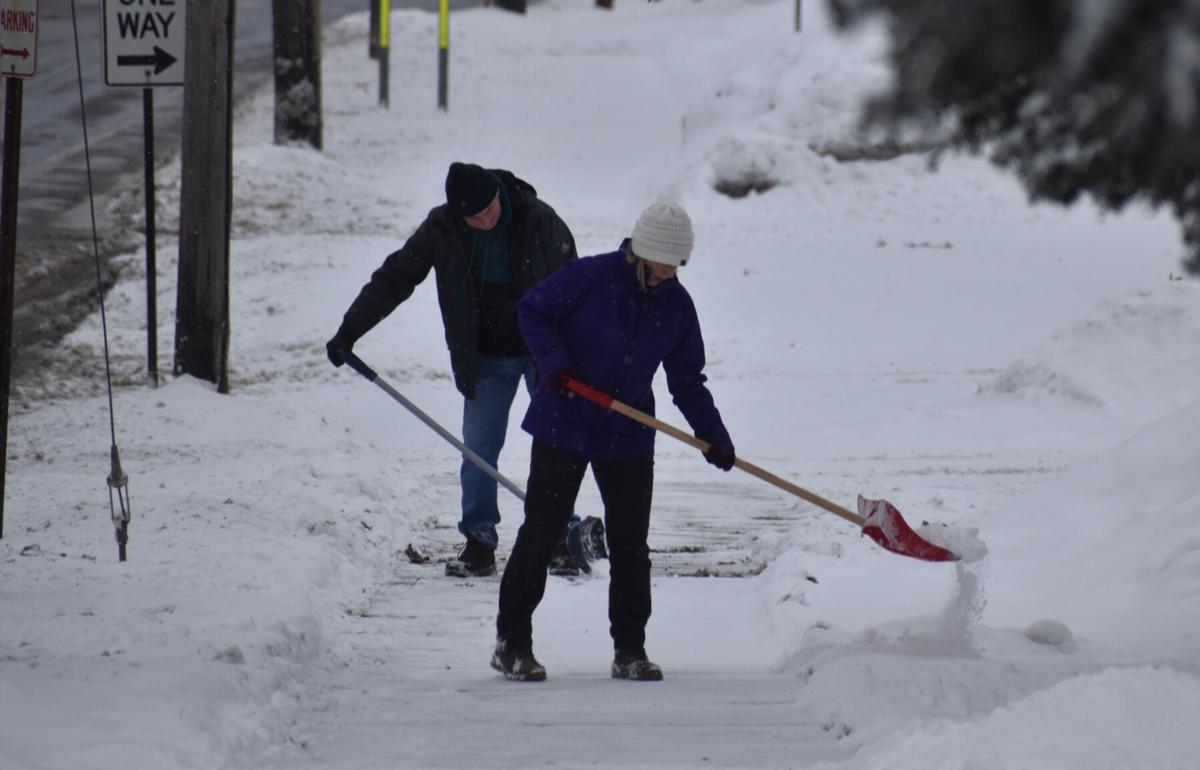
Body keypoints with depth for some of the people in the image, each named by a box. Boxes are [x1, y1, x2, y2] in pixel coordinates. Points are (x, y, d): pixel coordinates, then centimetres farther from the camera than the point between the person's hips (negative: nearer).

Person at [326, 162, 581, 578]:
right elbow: (392, 279, -2)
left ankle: (560, 537, 7)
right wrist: (348, 332, -6)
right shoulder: (441, 229, -11)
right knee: (478, 452, -2)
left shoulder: (539, 220, -14)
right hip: (485, 360, 2)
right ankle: (478, 542, 5)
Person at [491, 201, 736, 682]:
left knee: (630, 540, 3)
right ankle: (511, 642, 6)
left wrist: (712, 436, -2)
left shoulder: (676, 304, 1)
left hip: (628, 438, 4)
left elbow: (687, 381, 8)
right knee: (541, 531, -2)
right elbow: (531, 312, -3)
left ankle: (630, 651, 12)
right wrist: (554, 361, -19)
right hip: (564, 425, -4)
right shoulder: (589, 278, -12)